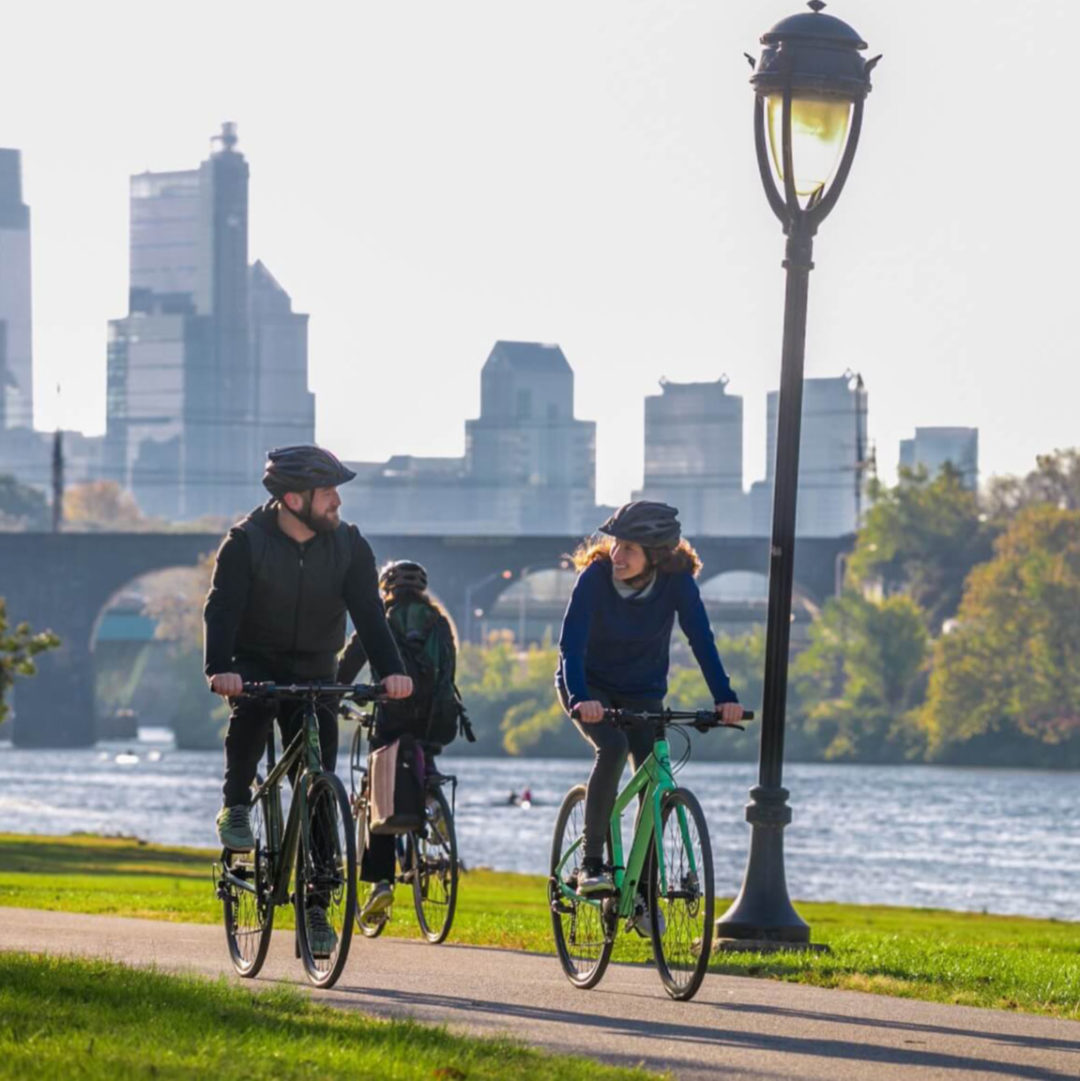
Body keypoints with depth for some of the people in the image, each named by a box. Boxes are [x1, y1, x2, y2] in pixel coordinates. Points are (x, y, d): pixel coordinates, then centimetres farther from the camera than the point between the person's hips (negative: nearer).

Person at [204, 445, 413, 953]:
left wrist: (391, 670, -30)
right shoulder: (247, 543, -15)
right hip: (255, 662, -2)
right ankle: (235, 804, -15)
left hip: (314, 674, 2)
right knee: (252, 707, -38)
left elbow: (368, 612, -13)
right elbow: (222, 609, -24)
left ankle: (314, 907, 0)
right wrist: (220, 669, -42)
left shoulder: (348, 546, -6)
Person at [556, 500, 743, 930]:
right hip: (588, 687, -3)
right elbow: (571, 644, -31)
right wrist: (581, 699, -47)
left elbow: (701, 639, -22)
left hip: (643, 691, 3)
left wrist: (725, 697, -34)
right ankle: (591, 863, -24)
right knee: (612, 746, -31)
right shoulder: (596, 576, -25)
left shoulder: (676, 581, -20)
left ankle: (642, 895, 6)